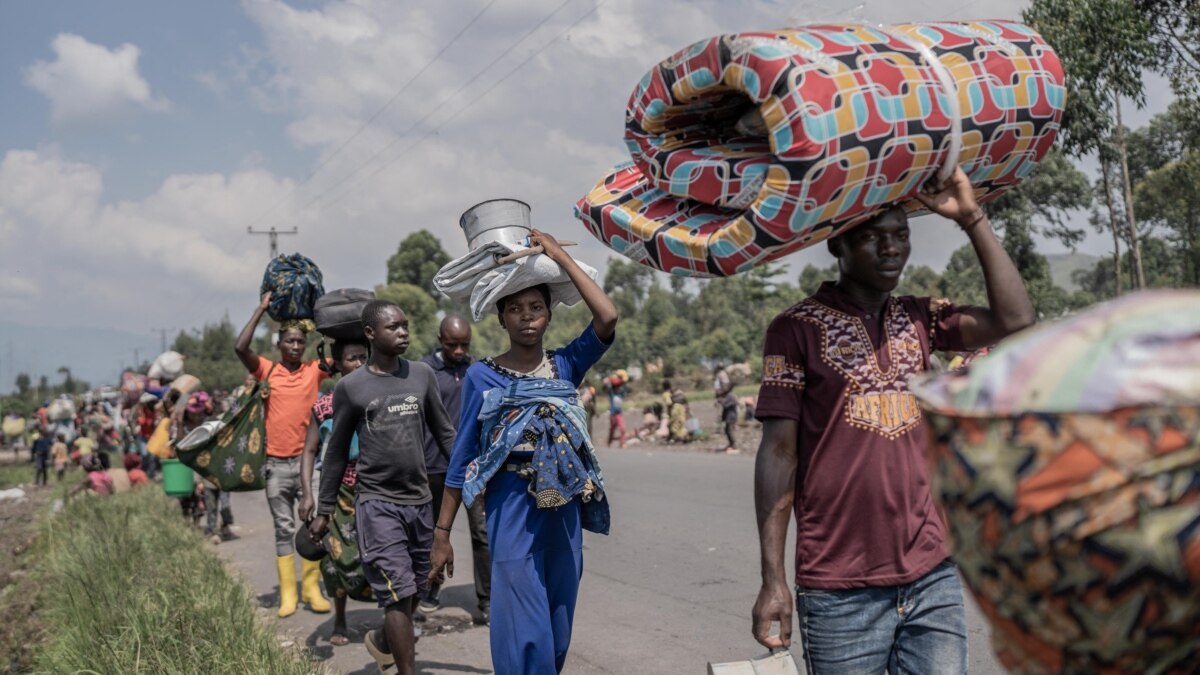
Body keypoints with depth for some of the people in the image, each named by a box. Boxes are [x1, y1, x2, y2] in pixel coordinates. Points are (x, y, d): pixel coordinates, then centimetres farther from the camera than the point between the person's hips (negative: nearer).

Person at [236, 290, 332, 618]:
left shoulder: (314, 370, 3)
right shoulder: (266, 370, -1)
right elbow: (241, 347, -15)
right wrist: (261, 308, -11)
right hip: (276, 463, 0)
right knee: (283, 529, 6)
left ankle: (311, 588, 11)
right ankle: (287, 593, 9)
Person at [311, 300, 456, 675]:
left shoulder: (422, 375, 4)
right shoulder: (351, 387, -4)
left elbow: (444, 433, 10)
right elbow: (337, 452, 4)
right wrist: (324, 510, 6)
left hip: (420, 501, 4)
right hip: (377, 504, -4)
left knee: (414, 590, 14)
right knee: (398, 592, -8)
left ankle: (383, 641, 42)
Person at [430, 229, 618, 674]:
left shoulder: (566, 366, 5)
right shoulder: (482, 376, -1)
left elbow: (607, 318, -11)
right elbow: (462, 458, 0)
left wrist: (558, 255, -6)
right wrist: (442, 532, -2)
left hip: (565, 512, 4)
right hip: (513, 513, -3)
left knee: (557, 633, 13)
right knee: (526, 635, -7)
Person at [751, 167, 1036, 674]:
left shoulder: (920, 319, 10)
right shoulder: (797, 328, -4)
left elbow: (1015, 320, -4)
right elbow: (778, 453, -7)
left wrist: (971, 217, -4)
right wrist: (773, 579, -11)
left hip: (933, 576, 4)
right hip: (840, 592, -4)